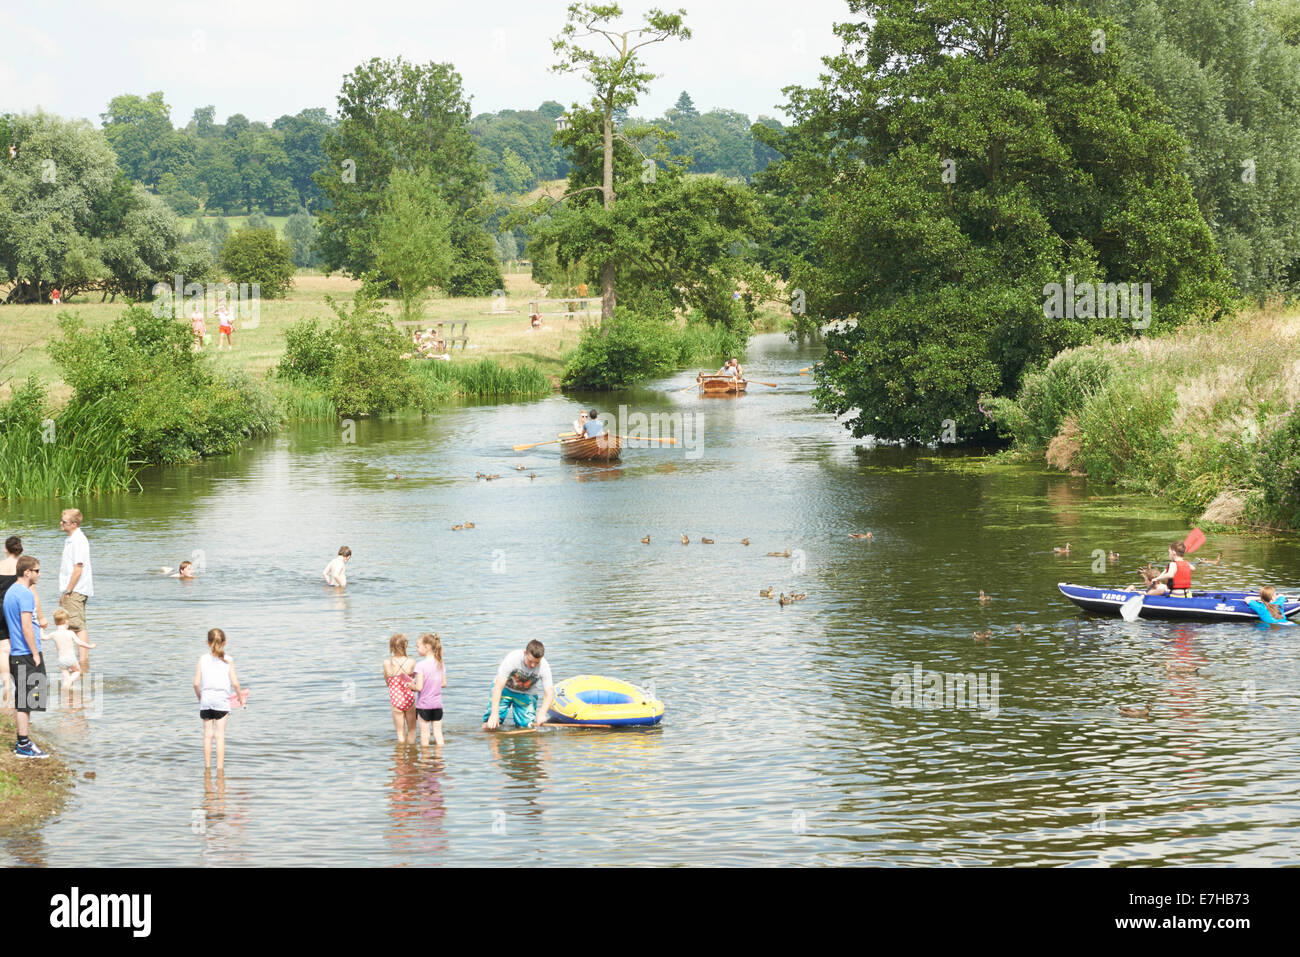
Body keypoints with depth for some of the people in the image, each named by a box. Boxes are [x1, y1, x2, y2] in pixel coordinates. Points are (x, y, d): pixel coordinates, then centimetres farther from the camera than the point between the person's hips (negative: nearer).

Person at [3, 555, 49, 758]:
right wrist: (35, 654, -16)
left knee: (21, 700, 13)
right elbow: (26, 627, -20)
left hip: (16, 655, 10)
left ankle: (23, 742, 18)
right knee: (26, 701, -6)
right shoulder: (25, 593, -16)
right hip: (27, 655, -10)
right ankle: (23, 745, -5)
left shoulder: (10, 592, 14)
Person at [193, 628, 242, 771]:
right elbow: (235, 683, -7)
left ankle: (207, 765, 12)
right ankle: (220, 766, 0)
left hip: (206, 699, 1)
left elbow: (196, 683, -3)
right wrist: (239, 694, 12)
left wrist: (199, 697, 14)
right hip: (222, 700, -1)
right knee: (220, 735, 1)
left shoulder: (203, 659, 0)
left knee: (208, 734, 9)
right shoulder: (228, 661, -3)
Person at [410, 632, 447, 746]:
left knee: (424, 735, 3)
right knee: (438, 733, 9)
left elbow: (419, 687, -19)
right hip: (438, 704, 5)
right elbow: (444, 683, 9)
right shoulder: (440, 664, 2)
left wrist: (410, 686, 0)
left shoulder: (420, 665, -16)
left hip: (423, 704, -5)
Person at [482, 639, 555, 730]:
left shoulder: (544, 666, -25)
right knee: (489, 727, -15)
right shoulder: (512, 659, -32)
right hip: (505, 688, -2)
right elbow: (498, 687, -34)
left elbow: (549, 694, -26)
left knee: (527, 726, -15)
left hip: (526, 694, 2)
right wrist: (494, 713, -44)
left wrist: (542, 713, -47)